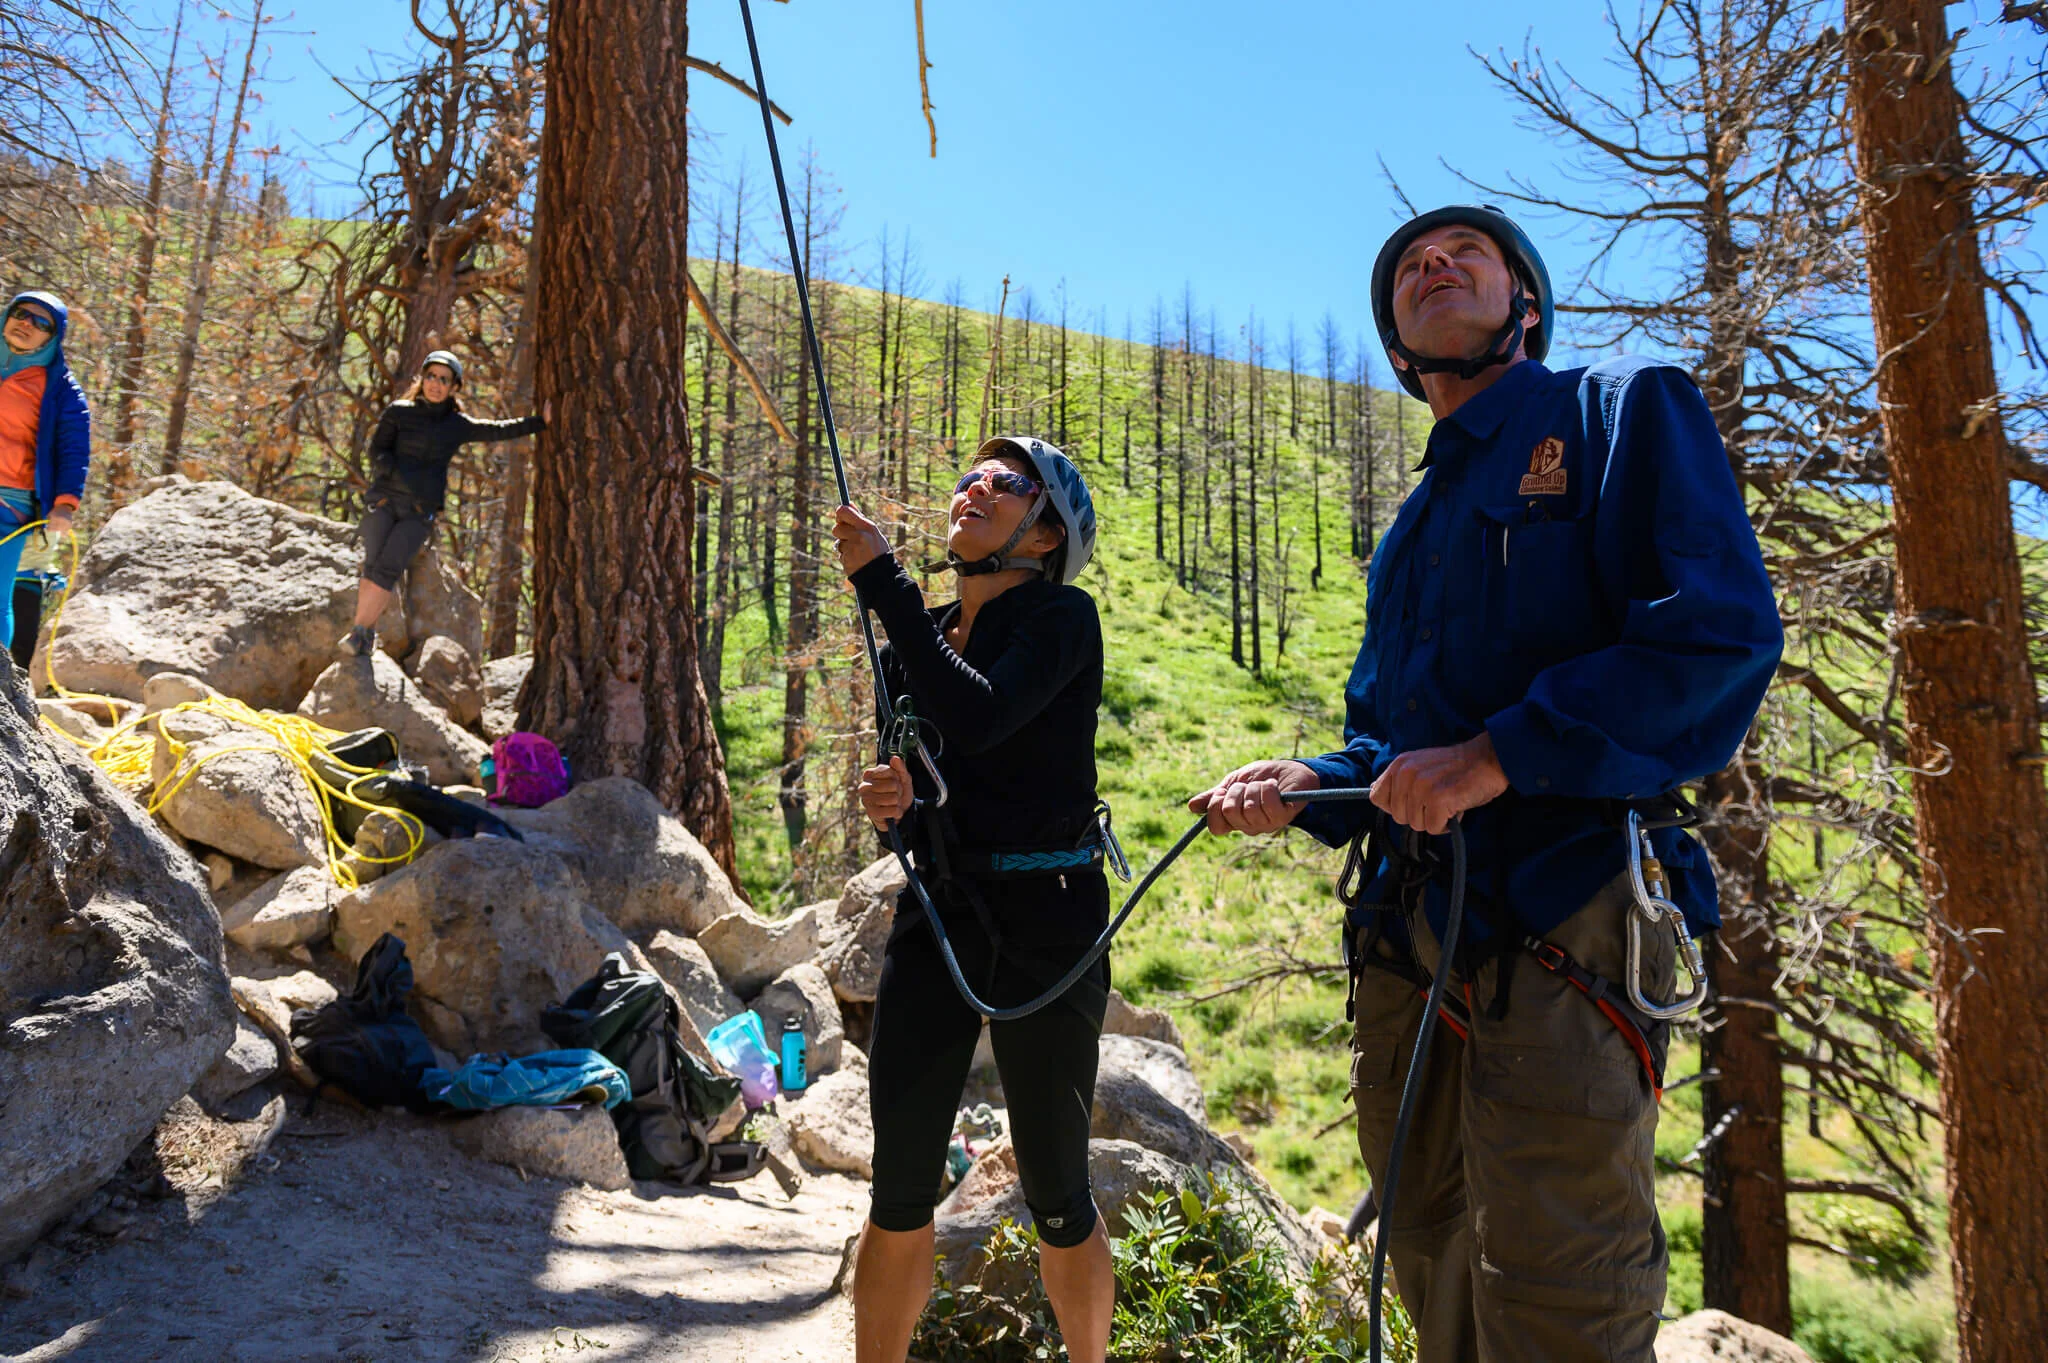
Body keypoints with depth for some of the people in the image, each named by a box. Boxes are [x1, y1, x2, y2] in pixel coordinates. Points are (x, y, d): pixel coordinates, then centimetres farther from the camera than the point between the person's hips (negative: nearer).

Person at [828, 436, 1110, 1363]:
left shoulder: (1062, 616, -6)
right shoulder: (917, 641, 12)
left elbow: (977, 716, -25)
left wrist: (880, 579, -20)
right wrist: (896, 807, -4)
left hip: (1045, 924, -5)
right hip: (936, 916, 5)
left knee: (1054, 1194, 8)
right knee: (898, 1188, 6)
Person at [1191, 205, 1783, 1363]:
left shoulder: (1625, 408, 2)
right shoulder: (1418, 523, 22)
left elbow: (1725, 633, -13)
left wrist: (1494, 758, -20)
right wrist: (1313, 787, 3)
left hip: (1558, 917, -7)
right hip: (1410, 931, 7)